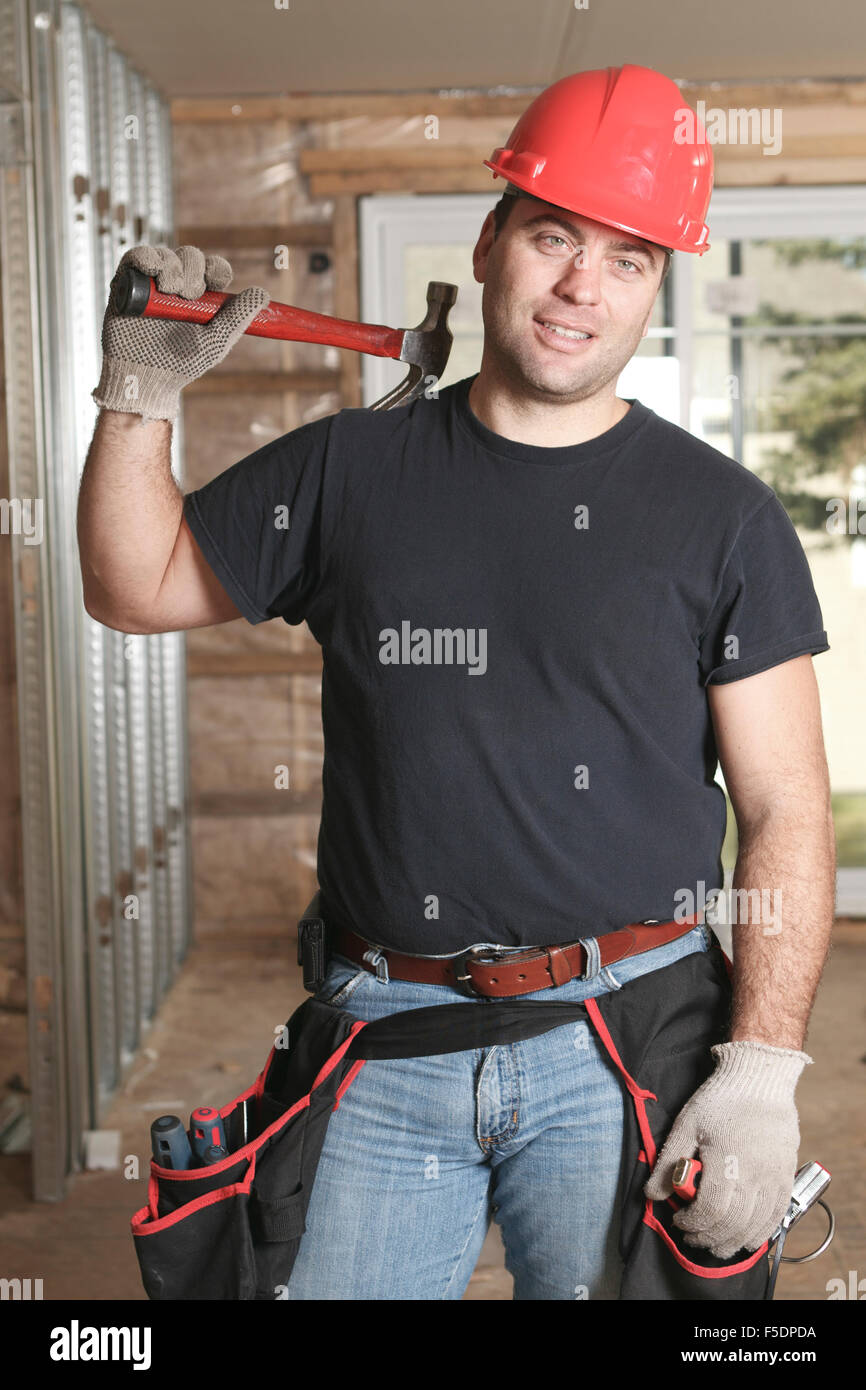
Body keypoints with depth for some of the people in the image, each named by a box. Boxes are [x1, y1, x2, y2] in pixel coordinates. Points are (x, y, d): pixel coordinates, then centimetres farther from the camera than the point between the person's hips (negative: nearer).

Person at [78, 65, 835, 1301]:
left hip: (622, 1049, -1)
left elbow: (785, 810, -2)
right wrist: (140, 391, 4)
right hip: (384, 1043, 2)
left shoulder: (725, 517, 0)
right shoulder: (349, 471, 7)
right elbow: (137, 588, 16)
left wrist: (763, 1069, -11)